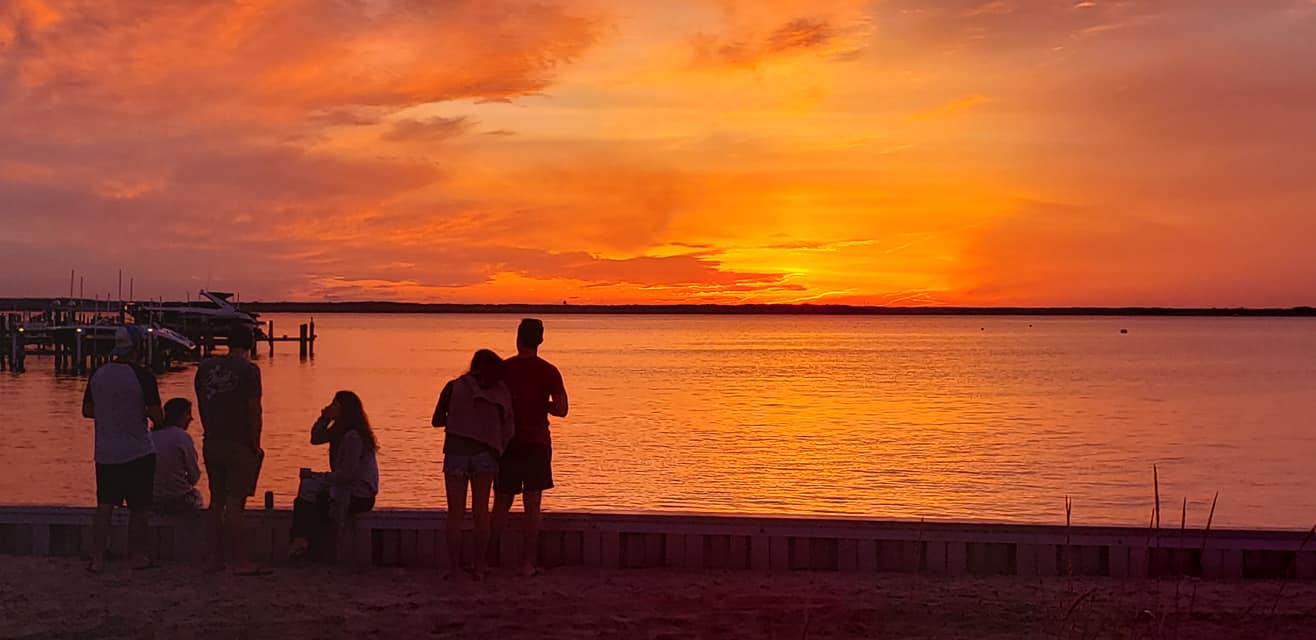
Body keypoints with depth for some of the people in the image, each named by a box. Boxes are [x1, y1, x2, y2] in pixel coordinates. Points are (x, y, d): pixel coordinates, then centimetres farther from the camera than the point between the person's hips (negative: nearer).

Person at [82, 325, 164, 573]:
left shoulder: (98, 375, 4)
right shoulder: (142, 376, -13)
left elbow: (87, 411, 12)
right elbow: (157, 415, -12)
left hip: (105, 454, 5)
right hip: (137, 453, -5)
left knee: (104, 507, 8)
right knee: (139, 508, 7)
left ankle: (97, 559, 5)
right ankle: (138, 556, 14)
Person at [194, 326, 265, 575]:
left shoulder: (205, 367, 9)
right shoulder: (248, 369, -9)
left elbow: (201, 405, 13)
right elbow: (253, 410, -10)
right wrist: (256, 445, -3)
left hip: (211, 443, 6)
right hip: (239, 445, -6)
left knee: (217, 501, 13)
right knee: (235, 503, -5)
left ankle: (217, 558, 17)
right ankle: (239, 561, -5)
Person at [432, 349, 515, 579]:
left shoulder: (454, 387, 4)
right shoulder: (501, 393, 6)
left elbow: (437, 421, 5)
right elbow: (508, 430, 3)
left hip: (456, 453, -1)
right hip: (485, 454, 1)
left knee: (455, 513, 5)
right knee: (480, 511, 8)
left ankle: (453, 566, 3)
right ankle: (479, 567, 7)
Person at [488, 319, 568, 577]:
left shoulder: (502, 369, -1)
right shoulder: (548, 372, -4)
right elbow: (561, 410, -6)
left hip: (507, 443, 1)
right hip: (536, 444, -1)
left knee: (501, 503, 11)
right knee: (532, 505, 3)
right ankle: (528, 563, 1)